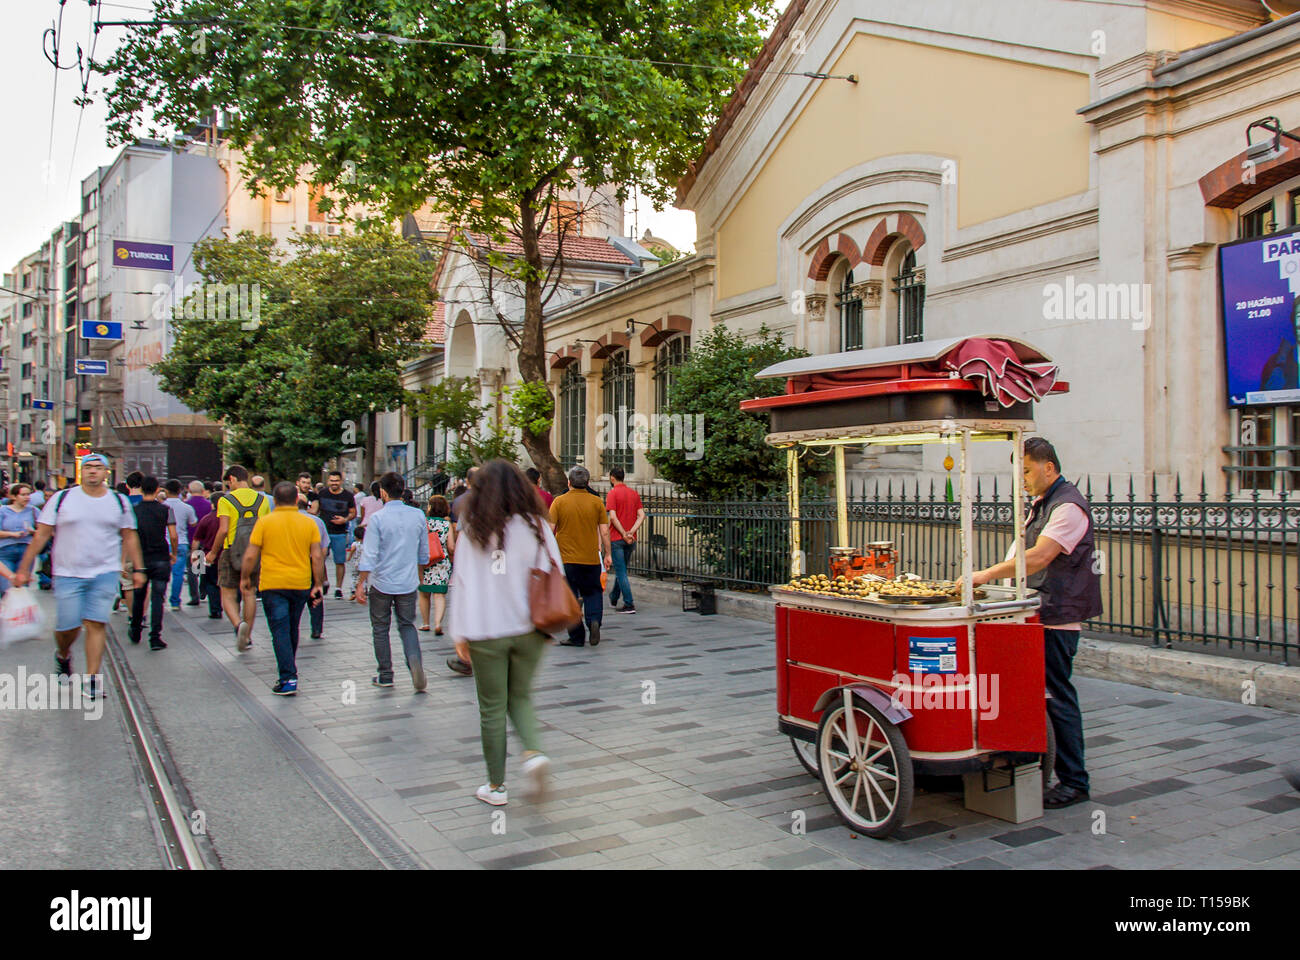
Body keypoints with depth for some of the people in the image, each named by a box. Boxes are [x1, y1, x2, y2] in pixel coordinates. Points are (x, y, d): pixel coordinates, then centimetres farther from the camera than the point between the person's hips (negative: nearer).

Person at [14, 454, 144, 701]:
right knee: (67, 626, 0)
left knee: (96, 624, -7)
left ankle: (92, 678, 0)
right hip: (68, 574, 0)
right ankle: (63, 655, 34)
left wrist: (137, 569, 10)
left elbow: (129, 537, 14)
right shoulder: (62, 499, 1)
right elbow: (41, 535, 4)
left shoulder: (119, 502, 6)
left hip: (105, 573, 0)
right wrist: (24, 569, 2)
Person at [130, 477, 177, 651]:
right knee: (157, 597, -1)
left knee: (139, 596, 17)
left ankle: (135, 631, 31)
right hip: (161, 560, -2)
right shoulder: (165, 510, -4)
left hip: (140, 559, 2)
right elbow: (173, 536, -7)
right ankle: (155, 637, -7)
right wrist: (174, 554, 9)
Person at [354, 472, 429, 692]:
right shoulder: (418, 516, 0)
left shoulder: (377, 519, -12)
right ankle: (414, 659, -13)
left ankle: (385, 675, 18)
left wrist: (360, 584, -8)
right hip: (408, 583, 3)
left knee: (380, 629, 12)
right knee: (407, 625, 14)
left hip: (382, 583, -3)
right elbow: (424, 552, 10)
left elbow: (369, 555, -15)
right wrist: (418, 575, 25)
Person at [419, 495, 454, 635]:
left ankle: (425, 623, 26)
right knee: (440, 594, 1)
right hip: (442, 564, 0)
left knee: (424, 594, 16)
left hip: (424, 564, 0)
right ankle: (438, 622, -16)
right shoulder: (447, 524, -2)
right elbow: (451, 547, -5)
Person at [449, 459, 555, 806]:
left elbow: (462, 582, -5)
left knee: (492, 708, 9)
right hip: (528, 630, 2)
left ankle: (496, 786, 18)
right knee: (521, 697, 20)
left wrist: (460, 634, 1)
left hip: (486, 632, -2)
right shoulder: (536, 527, -1)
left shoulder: (473, 532, -6)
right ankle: (533, 751, -3)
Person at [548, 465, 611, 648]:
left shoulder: (559, 501, -4)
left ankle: (577, 637, 8)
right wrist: (607, 554, 10)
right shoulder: (596, 502, -1)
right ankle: (594, 620, -10)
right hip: (591, 558, 1)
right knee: (593, 592, 16)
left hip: (566, 557, -1)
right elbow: (604, 532, -1)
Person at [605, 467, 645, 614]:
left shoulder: (613, 493, -8)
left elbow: (613, 517, -18)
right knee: (621, 570, 19)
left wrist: (624, 534, -14)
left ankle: (629, 604, -8)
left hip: (617, 538, -6)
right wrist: (631, 532, -7)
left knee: (621, 572, -3)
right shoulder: (634, 493, 10)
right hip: (631, 540, 6)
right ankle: (613, 599, 32)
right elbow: (642, 515, 1)